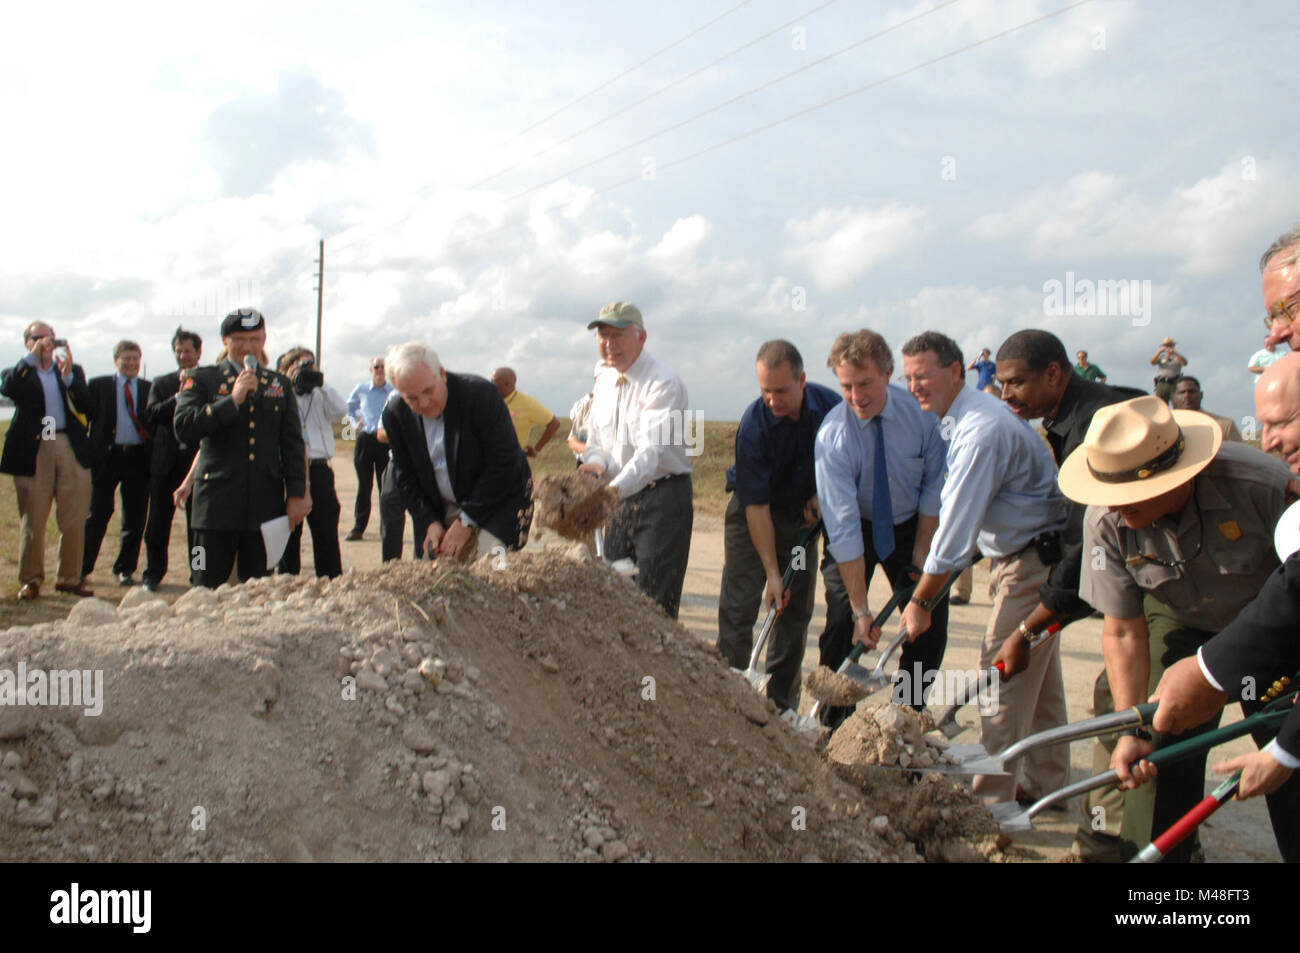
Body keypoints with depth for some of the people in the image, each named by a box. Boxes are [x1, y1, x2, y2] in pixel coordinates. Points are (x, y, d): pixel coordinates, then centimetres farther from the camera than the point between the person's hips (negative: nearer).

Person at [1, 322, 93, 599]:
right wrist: (31, 357, -14)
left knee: (74, 520, 0)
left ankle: (70, 577, 10)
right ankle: (30, 580, 11)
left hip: (71, 451, 2)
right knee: (32, 520, 1)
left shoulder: (73, 371, 18)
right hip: (34, 451, -2)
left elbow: (86, 405, 3)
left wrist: (68, 377, -10)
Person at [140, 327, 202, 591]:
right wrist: (178, 396, -15)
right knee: (158, 522, 6)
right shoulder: (161, 384, 11)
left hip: (198, 460, -2)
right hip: (167, 460, 2)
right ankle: (153, 573, 19)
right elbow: (150, 416, -5)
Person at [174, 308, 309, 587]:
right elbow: (183, 429, -9)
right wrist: (232, 401, -15)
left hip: (265, 504, 2)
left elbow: (293, 444, 12)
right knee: (207, 588, 2)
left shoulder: (281, 385, 14)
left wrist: (297, 494, 6)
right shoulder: (202, 380, 6)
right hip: (217, 501, -2)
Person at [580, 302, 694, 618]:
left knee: (655, 604, -7)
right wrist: (595, 463, -11)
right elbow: (595, 441, 14)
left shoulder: (664, 382, -17)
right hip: (621, 496, 8)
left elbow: (650, 452, -29)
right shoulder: (604, 380, 9)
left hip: (662, 498, -8)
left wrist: (612, 490, -44)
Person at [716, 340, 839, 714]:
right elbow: (756, 507, -25)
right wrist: (772, 573, -25)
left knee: (796, 612, 5)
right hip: (752, 516, -3)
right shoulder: (753, 425, -27)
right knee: (738, 608, -8)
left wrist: (823, 494, -11)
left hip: (801, 515, 4)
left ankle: (783, 706, 14)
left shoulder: (831, 406, -16)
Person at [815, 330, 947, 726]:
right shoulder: (832, 436, -28)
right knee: (842, 622, -14)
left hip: (912, 525, 3)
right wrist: (861, 609, -30)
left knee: (931, 622, -4)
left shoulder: (920, 411, -20)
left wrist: (922, 551, -9)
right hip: (856, 529, -2)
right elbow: (844, 528, -29)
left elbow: (935, 484, -6)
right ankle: (836, 727, 1)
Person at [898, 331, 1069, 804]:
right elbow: (959, 512, 16)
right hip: (1037, 554, 10)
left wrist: (920, 600, -17)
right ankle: (1046, 783, 30)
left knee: (1004, 674, -5)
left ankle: (991, 798, 4)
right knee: (1038, 675, 17)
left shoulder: (981, 431, -25)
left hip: (1034, 560, -10)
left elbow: (956, 527, -24)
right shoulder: (965, 418, 8)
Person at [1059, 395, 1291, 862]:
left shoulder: (1264, 483, -34)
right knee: (1162, 747, -5)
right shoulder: (1107, 520, -26)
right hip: (1181, 622, 1)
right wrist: (1132, 730, -24)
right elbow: (1124, 633, -18)